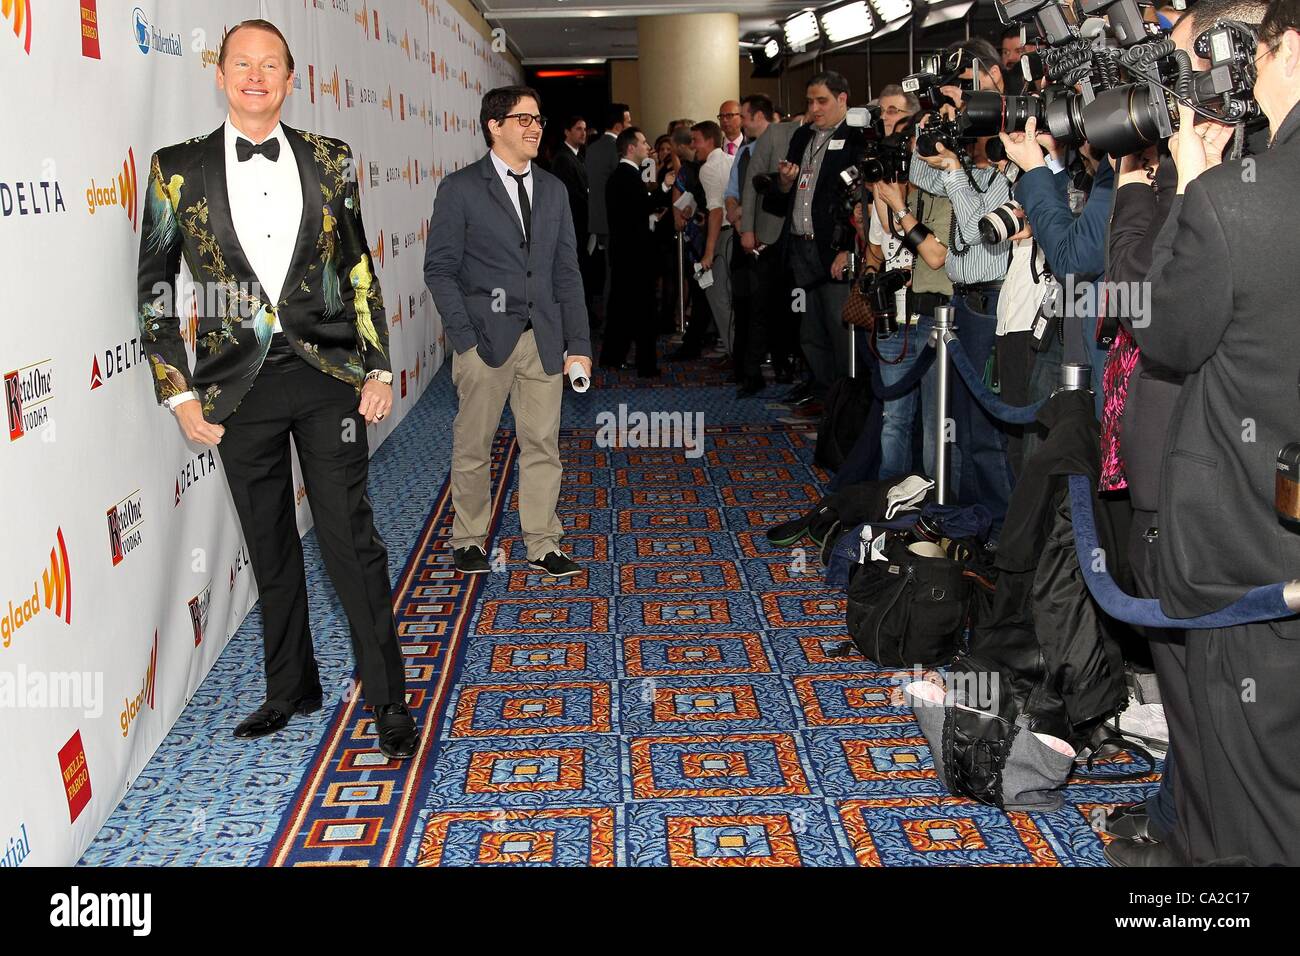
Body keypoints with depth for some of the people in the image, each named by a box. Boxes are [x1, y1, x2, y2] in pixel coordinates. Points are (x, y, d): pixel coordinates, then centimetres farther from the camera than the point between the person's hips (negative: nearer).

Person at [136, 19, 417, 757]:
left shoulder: (330, 161, 4)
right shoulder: (178, 169, 1)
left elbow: (360, 269, 8)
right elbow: (156, 288, 4)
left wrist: (378, 367, 2)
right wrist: (178, 391, -1)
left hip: (328, 377, 0)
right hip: (239, 385, 1)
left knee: (352, 538, 0)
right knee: (272, 547, 12)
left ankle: (389, 699, 11)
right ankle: (292, 688, 29)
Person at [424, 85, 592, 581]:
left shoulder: (553, 190, 12)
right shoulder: (460, 188, -2)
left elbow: (567, 272, 11)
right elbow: (440, 269, -4)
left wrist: (579, 344, 4)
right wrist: (464, 338, -13)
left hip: (543, 340, 4)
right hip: (486, 338, -4)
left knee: (543, 446, 5)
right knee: (473, 447, 6)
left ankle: (543, 545, 14)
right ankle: (469, 540, 21)